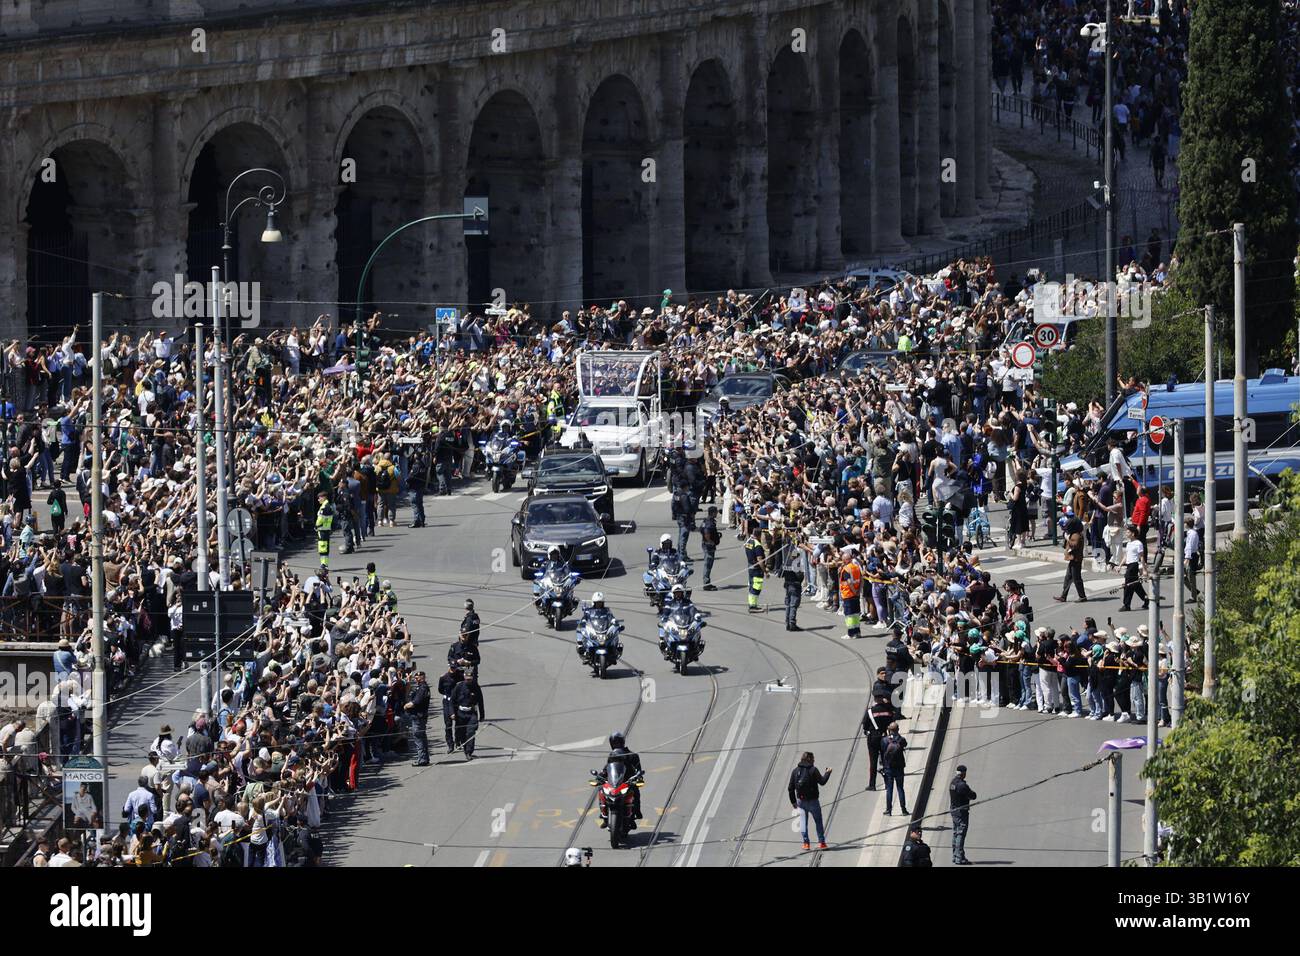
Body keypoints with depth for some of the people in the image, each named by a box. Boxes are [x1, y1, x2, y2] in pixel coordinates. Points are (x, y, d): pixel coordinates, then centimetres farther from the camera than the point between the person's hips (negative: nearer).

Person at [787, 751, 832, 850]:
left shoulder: (795, 771, 1)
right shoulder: (813, 770, -12)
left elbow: (790, 789, 2)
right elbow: (822, 782, -10)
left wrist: (793, 801, 11)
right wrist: (827, 773, 7)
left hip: (801, 800, 3)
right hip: (813, 800, -3)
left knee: (803, 822, 9)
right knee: (818, 821, 10)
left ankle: (805, 843, 5)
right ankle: (821, 842, 10)